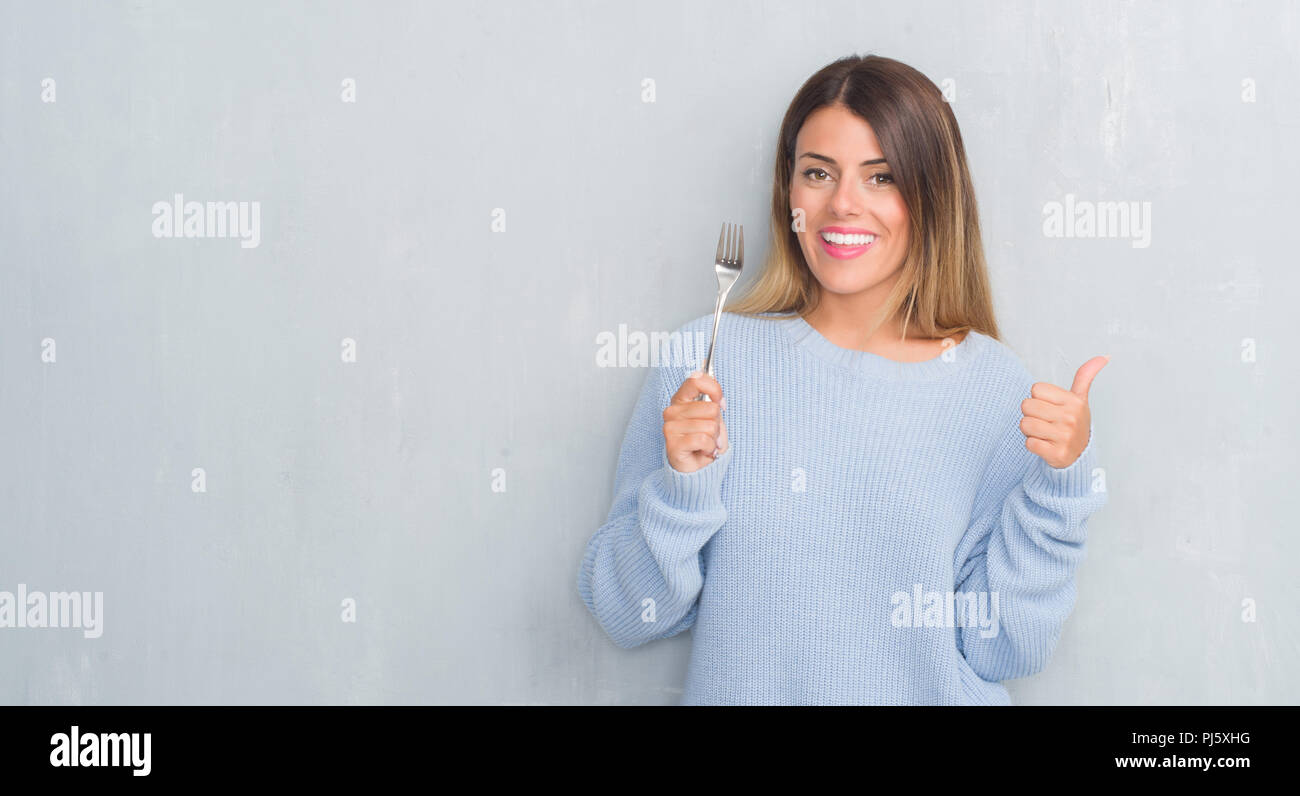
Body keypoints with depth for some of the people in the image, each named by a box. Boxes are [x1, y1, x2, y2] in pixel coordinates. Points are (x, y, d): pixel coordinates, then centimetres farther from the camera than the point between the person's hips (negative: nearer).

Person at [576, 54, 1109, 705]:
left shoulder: (993, 386, -2)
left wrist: (1059, 482, -11)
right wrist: (682, 484, -15)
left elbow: (999, 651, -2)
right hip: (736, 691, 2)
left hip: (932, 694, -1)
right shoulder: (705, 357, -3)